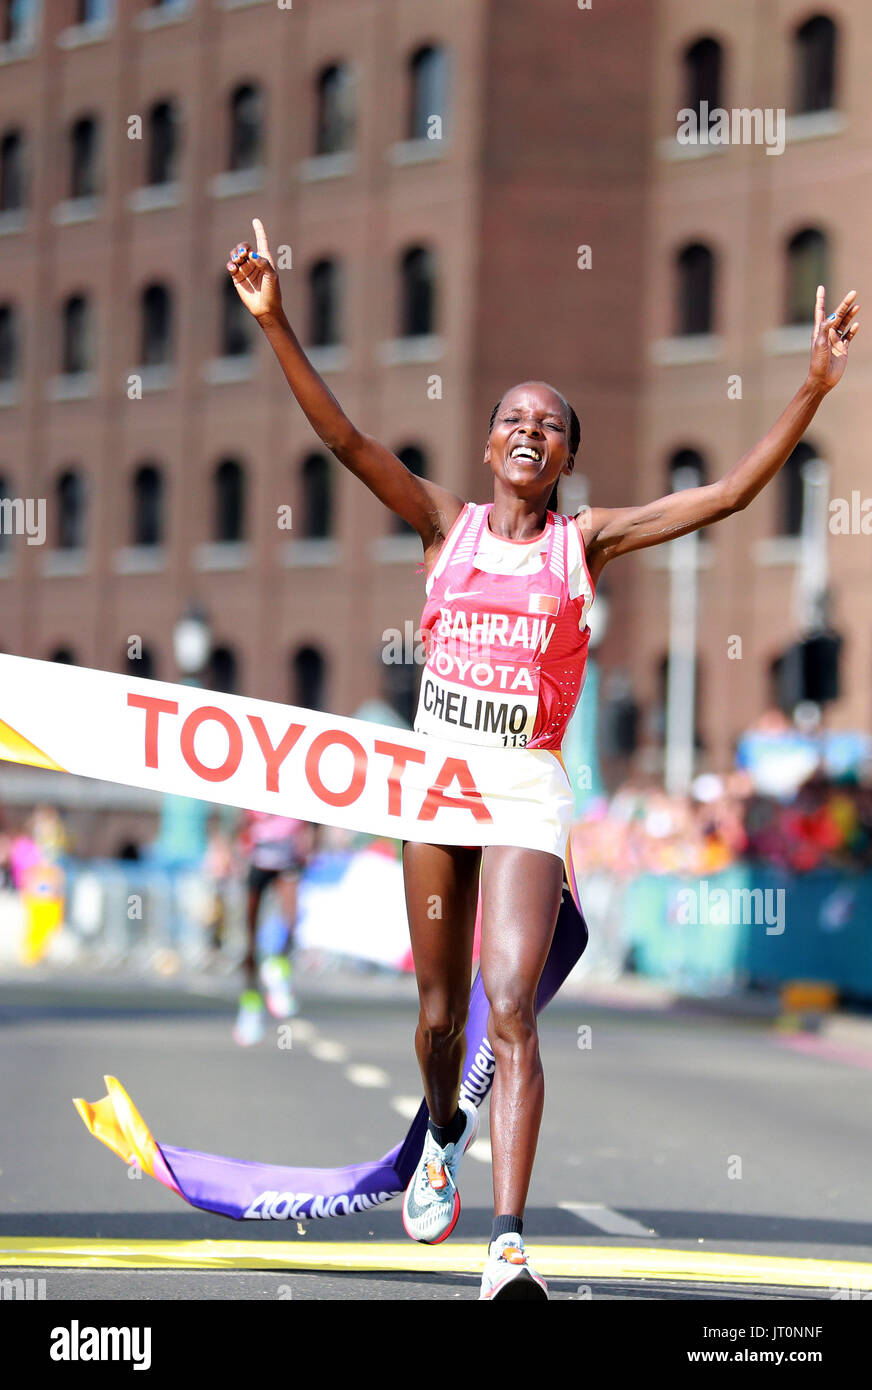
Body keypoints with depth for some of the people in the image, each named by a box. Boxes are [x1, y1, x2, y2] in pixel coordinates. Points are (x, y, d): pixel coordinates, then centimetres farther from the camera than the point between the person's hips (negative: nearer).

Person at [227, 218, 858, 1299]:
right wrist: (275, 325, -16)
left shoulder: (587, 541, 3)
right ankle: (445, 1131, 46)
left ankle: (509, 1242, -22)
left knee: (511, 1008, -16)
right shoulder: (448, 524, 5)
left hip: (528, 786, -2)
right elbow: (345, 440, -6)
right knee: (440, 1012, 12)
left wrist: (815, 386, -11)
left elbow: (730, 493, -3)